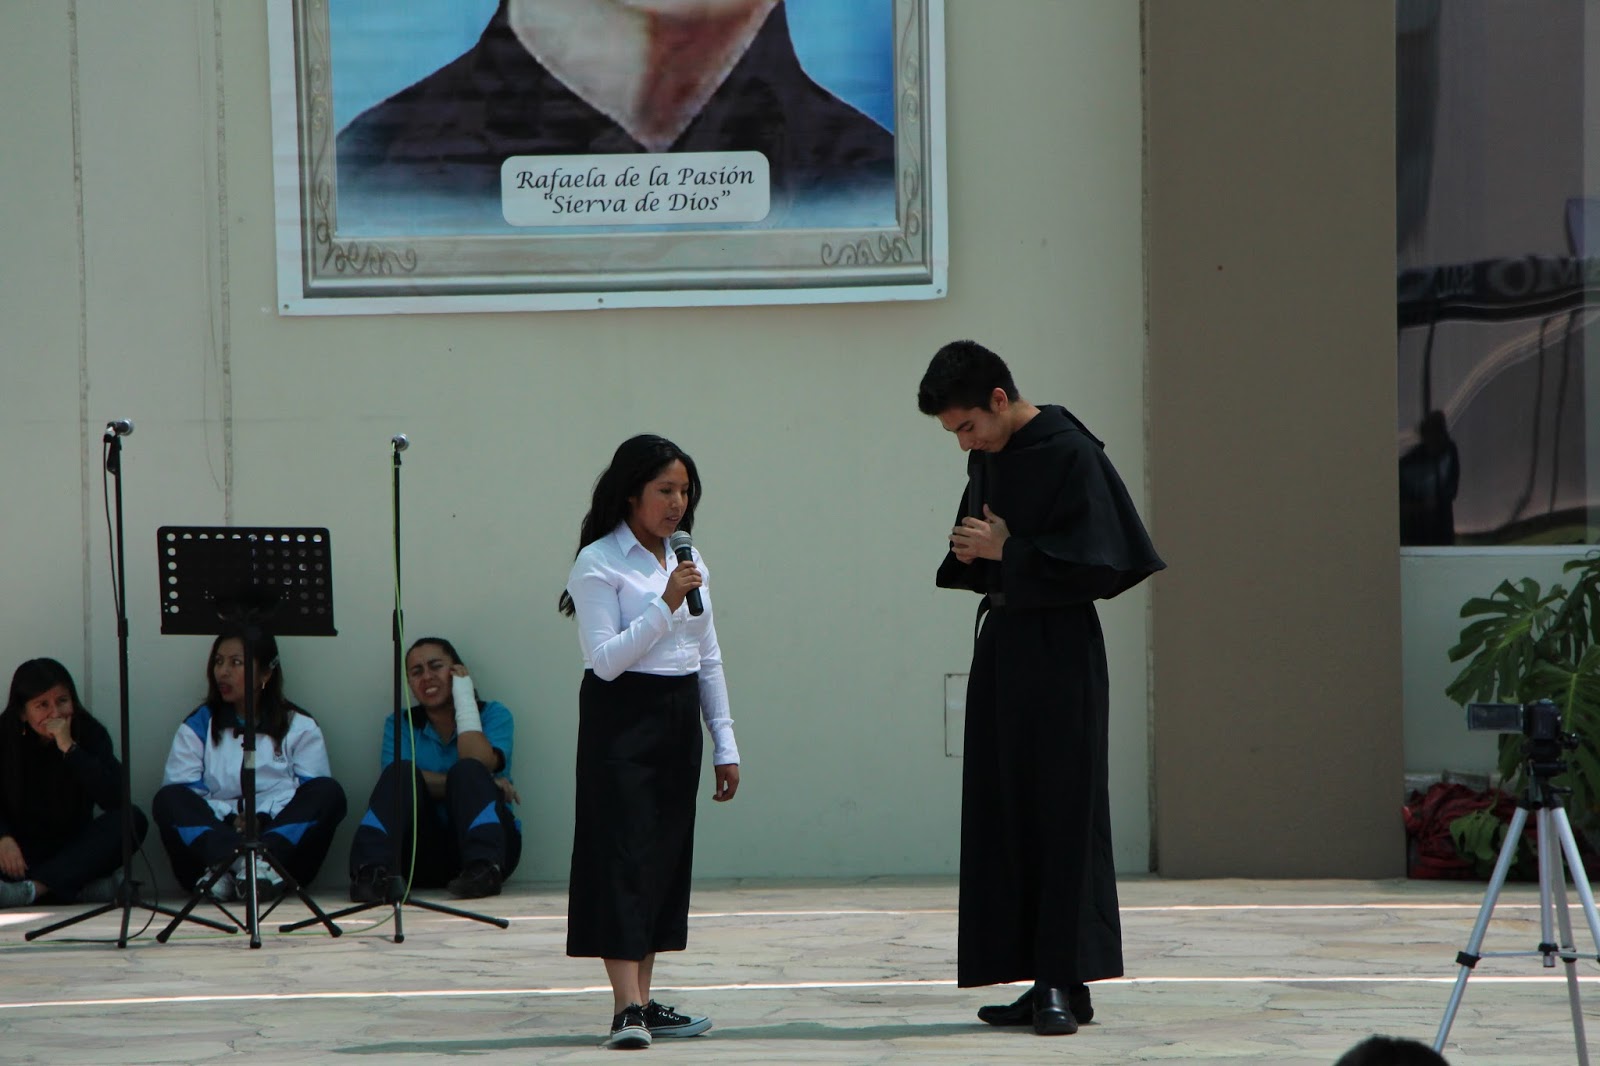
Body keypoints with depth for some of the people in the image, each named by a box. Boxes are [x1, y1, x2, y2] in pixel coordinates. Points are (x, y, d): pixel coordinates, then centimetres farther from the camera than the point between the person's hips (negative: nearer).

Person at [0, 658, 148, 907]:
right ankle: (83, 888, -33)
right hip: (21, 851, -2)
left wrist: (69, 747, -22)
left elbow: (115, 798, -17)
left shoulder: (89, 733, -3)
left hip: (73, 849, 2)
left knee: (133, 820, -25)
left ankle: (31, 889, -41)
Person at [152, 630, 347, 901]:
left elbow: (313, 794, 0)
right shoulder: (198, 726, 18)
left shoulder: (299, 727, 15)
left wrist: (263, 818, -17)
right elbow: (181, 790, 3)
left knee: (328, 792, -25)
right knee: (168, 799, -25)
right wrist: (231, 818, -14)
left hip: (284, 838, 0)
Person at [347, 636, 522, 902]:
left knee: (468, 772, -26)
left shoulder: (493, 715, 10)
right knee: (401, 773, -23)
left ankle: (484, 869, -50)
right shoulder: (400, 724, 15)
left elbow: (478, 764, -12)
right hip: (426, 855, 1)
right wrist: (466, 786, -16)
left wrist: (464, 700, -4)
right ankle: (372, 871, -46)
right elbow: (403, 778, -6)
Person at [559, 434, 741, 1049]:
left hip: (679, 720, 7)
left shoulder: (688, 560, 13)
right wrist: (666, 603, -22)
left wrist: (724, 743, 14)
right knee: (625, 854, -12)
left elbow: (709, 660, 16)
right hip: (622, 721, -7)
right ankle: (627, 1007, -18)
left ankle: (642, 1002, 11)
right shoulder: (600, 564, -7)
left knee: (667, 855, 6)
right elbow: (606, 659, -16)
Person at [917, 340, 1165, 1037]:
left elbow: (1097, 563, -17)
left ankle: (1066, 982, -3)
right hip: (1002, 646, 8)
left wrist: (1006, 551, -15)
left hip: (1058, 656, -8)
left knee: (1062, 813, -5)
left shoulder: (1069, 455, -13)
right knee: (1004, 815, 6)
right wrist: (971, 555, 0)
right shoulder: (987, 457, 11)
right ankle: (1039, 978, 10)